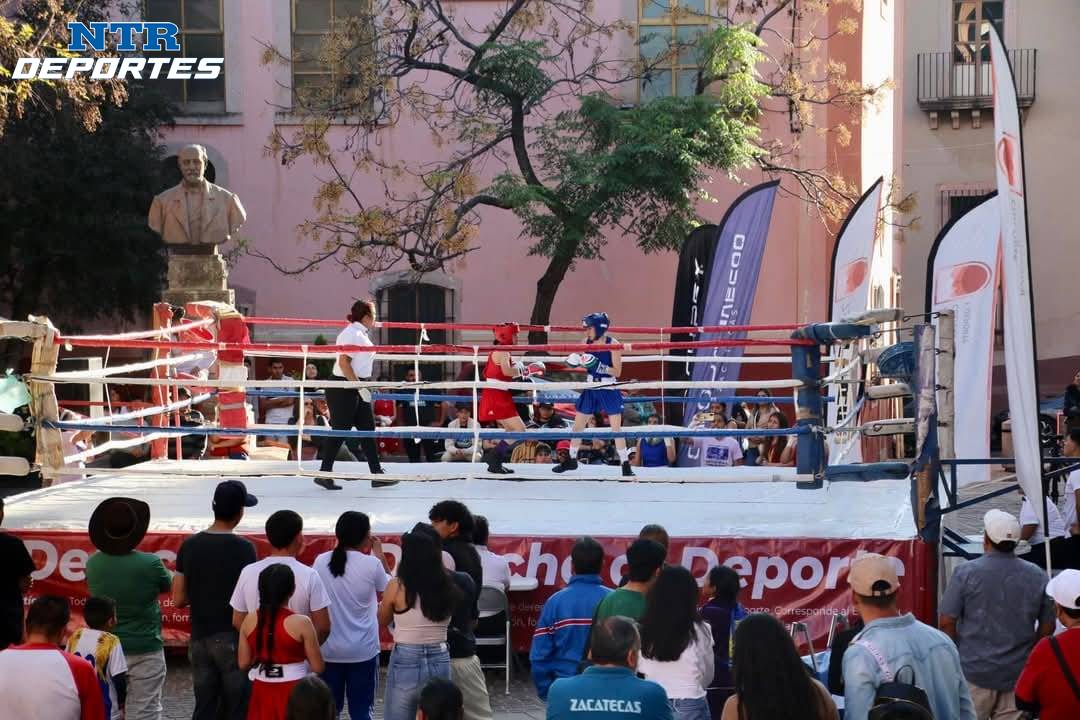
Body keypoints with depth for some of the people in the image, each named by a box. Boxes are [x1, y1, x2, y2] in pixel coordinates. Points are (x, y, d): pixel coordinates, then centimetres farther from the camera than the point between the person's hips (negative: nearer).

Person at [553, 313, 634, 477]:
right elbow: (575, 361, 10)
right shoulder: (586, 342, -1)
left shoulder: (613, 344, -14)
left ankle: (626, 465, 3)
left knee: (616, 428, -4)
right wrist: (573, 361, -13)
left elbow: (617, 372, -15)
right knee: (577, 425, 10)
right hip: (591, 389, 5)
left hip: (609, 390, -5)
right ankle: (571, 460, 27)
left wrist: (600, 366, -29)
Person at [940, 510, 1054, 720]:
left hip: (974, 671, -2)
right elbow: (1047, 626, 6)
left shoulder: (966, 572, -11)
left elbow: (947, 622, -8)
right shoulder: (1037, 576, -2)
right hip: (1019, 674, 2)